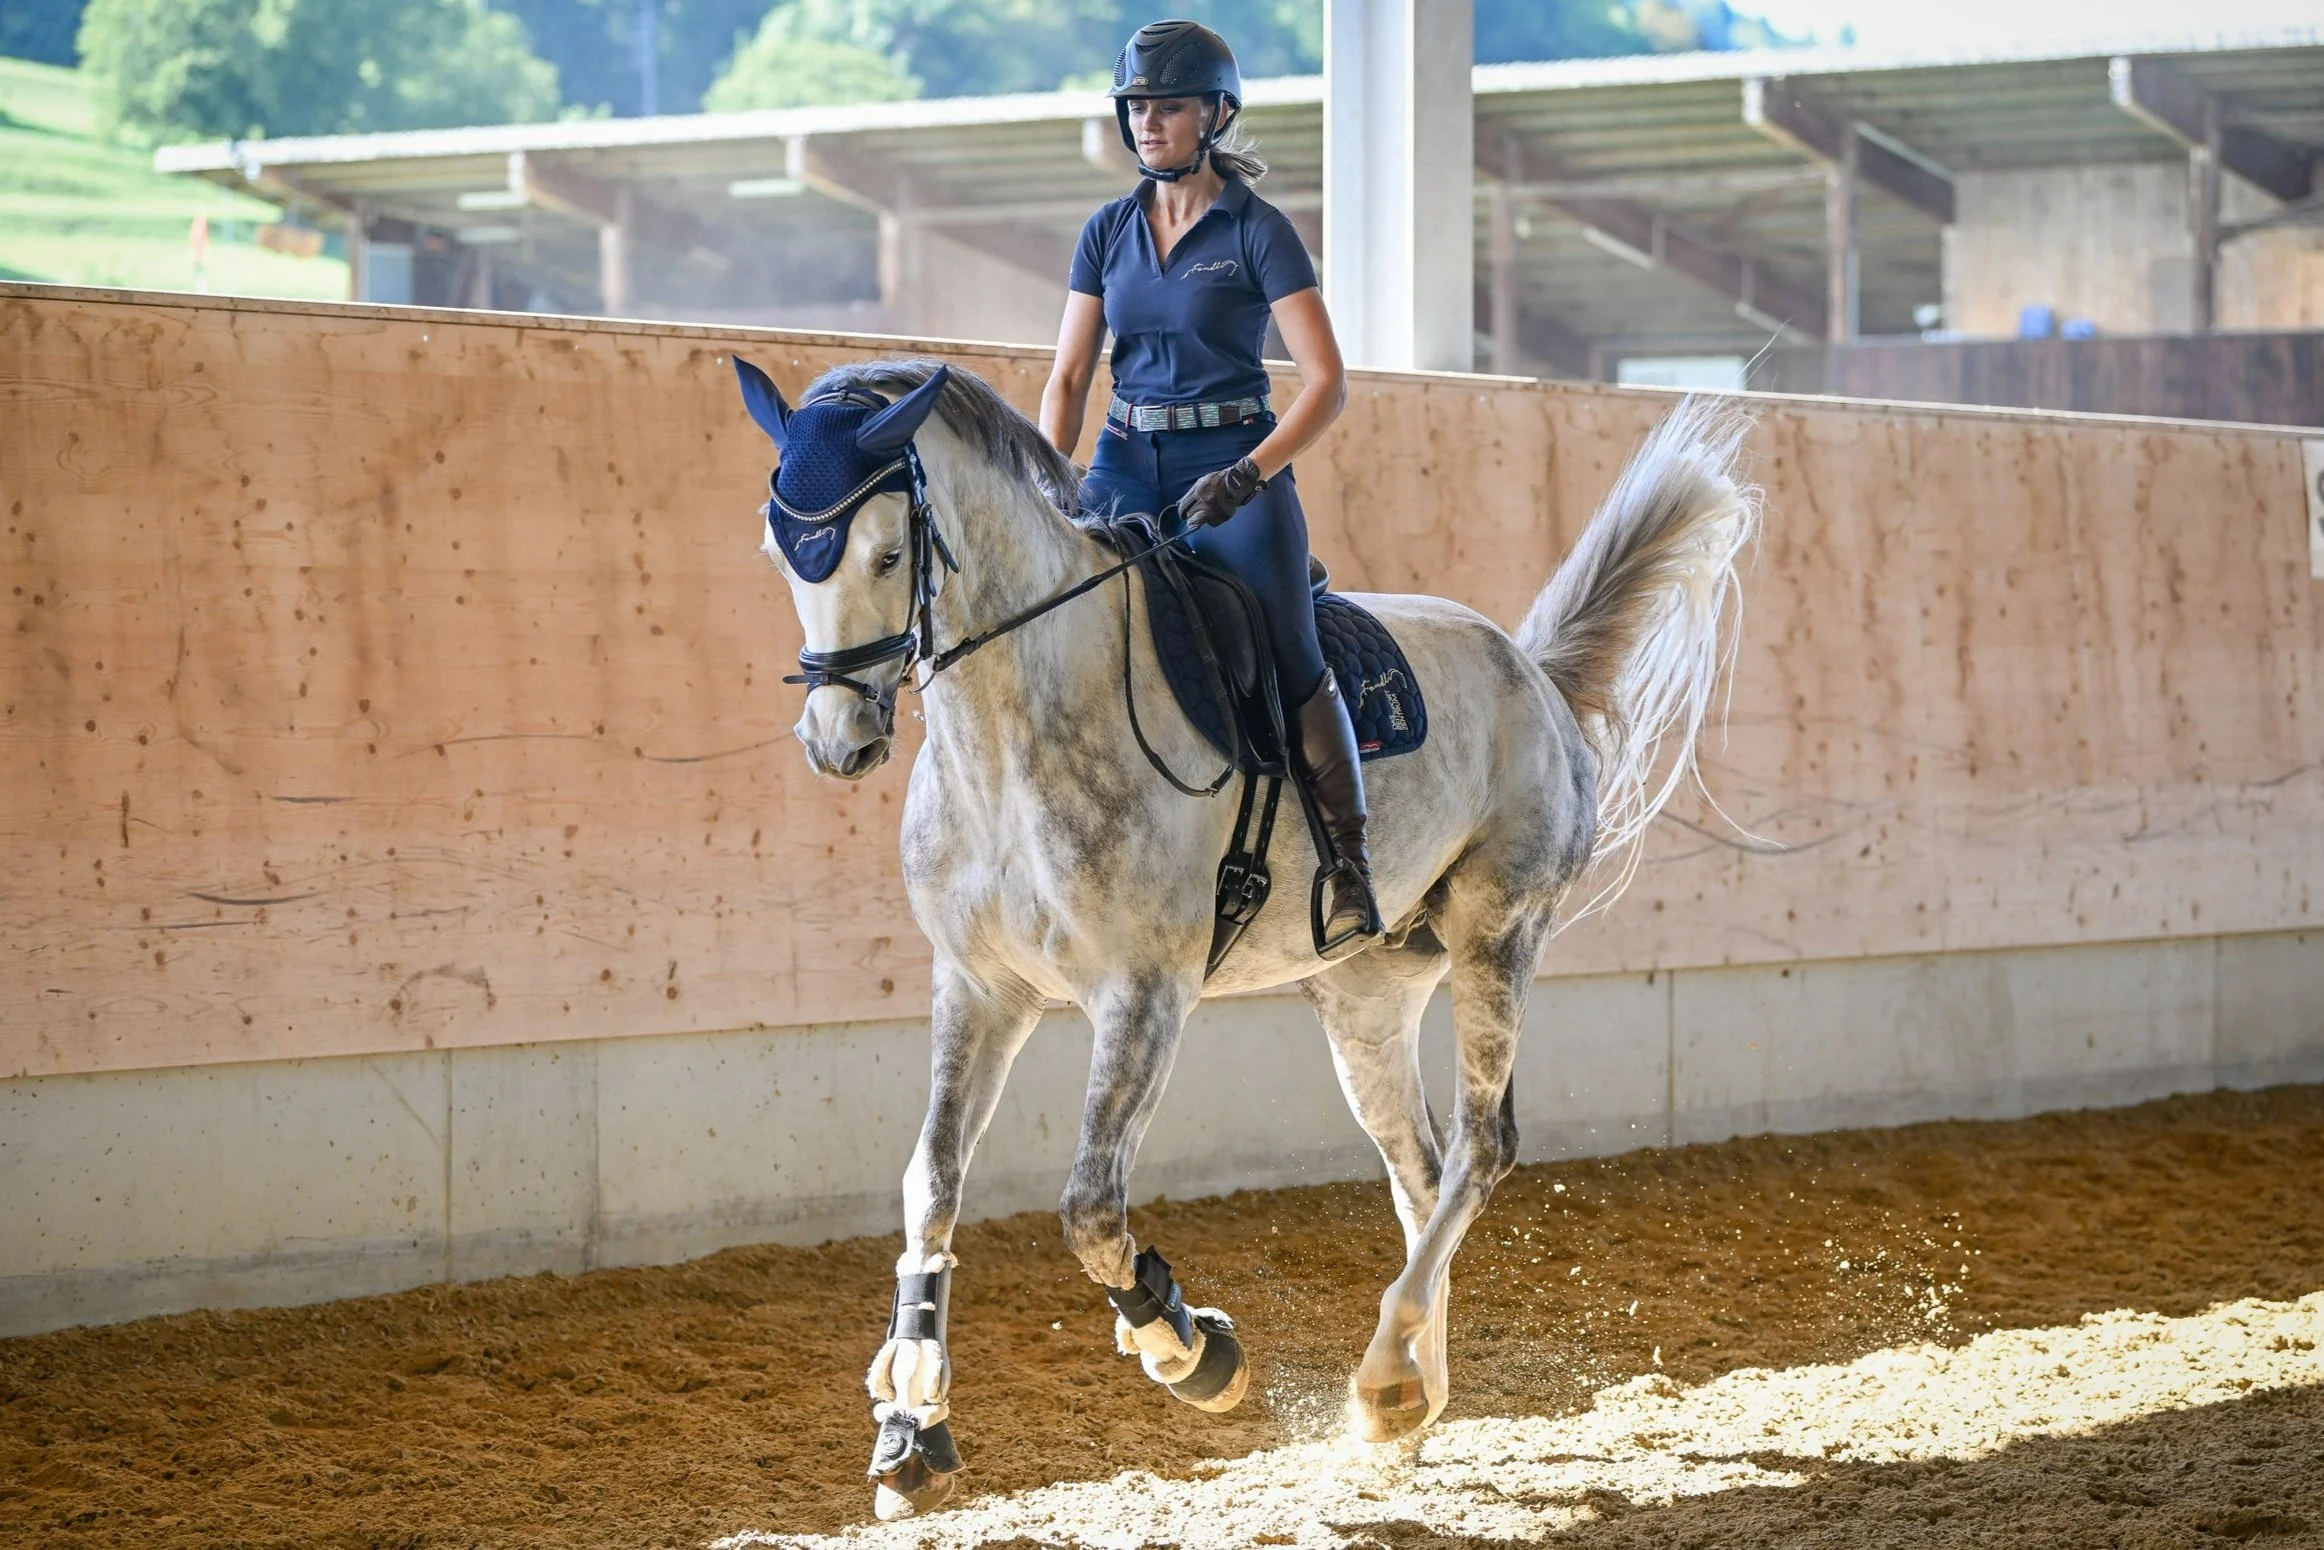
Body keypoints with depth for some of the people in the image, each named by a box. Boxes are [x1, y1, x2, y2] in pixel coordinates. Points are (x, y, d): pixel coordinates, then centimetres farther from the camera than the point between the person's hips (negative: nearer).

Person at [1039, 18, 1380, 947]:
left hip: (1232, 464, -5)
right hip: (1125, 466, 5)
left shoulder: (1257, 232, -5)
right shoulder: (1109, 232, 10)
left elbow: (1327, 382, -9)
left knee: (1287, 658, -20)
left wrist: (1247, 476, -21)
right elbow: (1068, 378, 10)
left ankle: (1350, 870, -16)